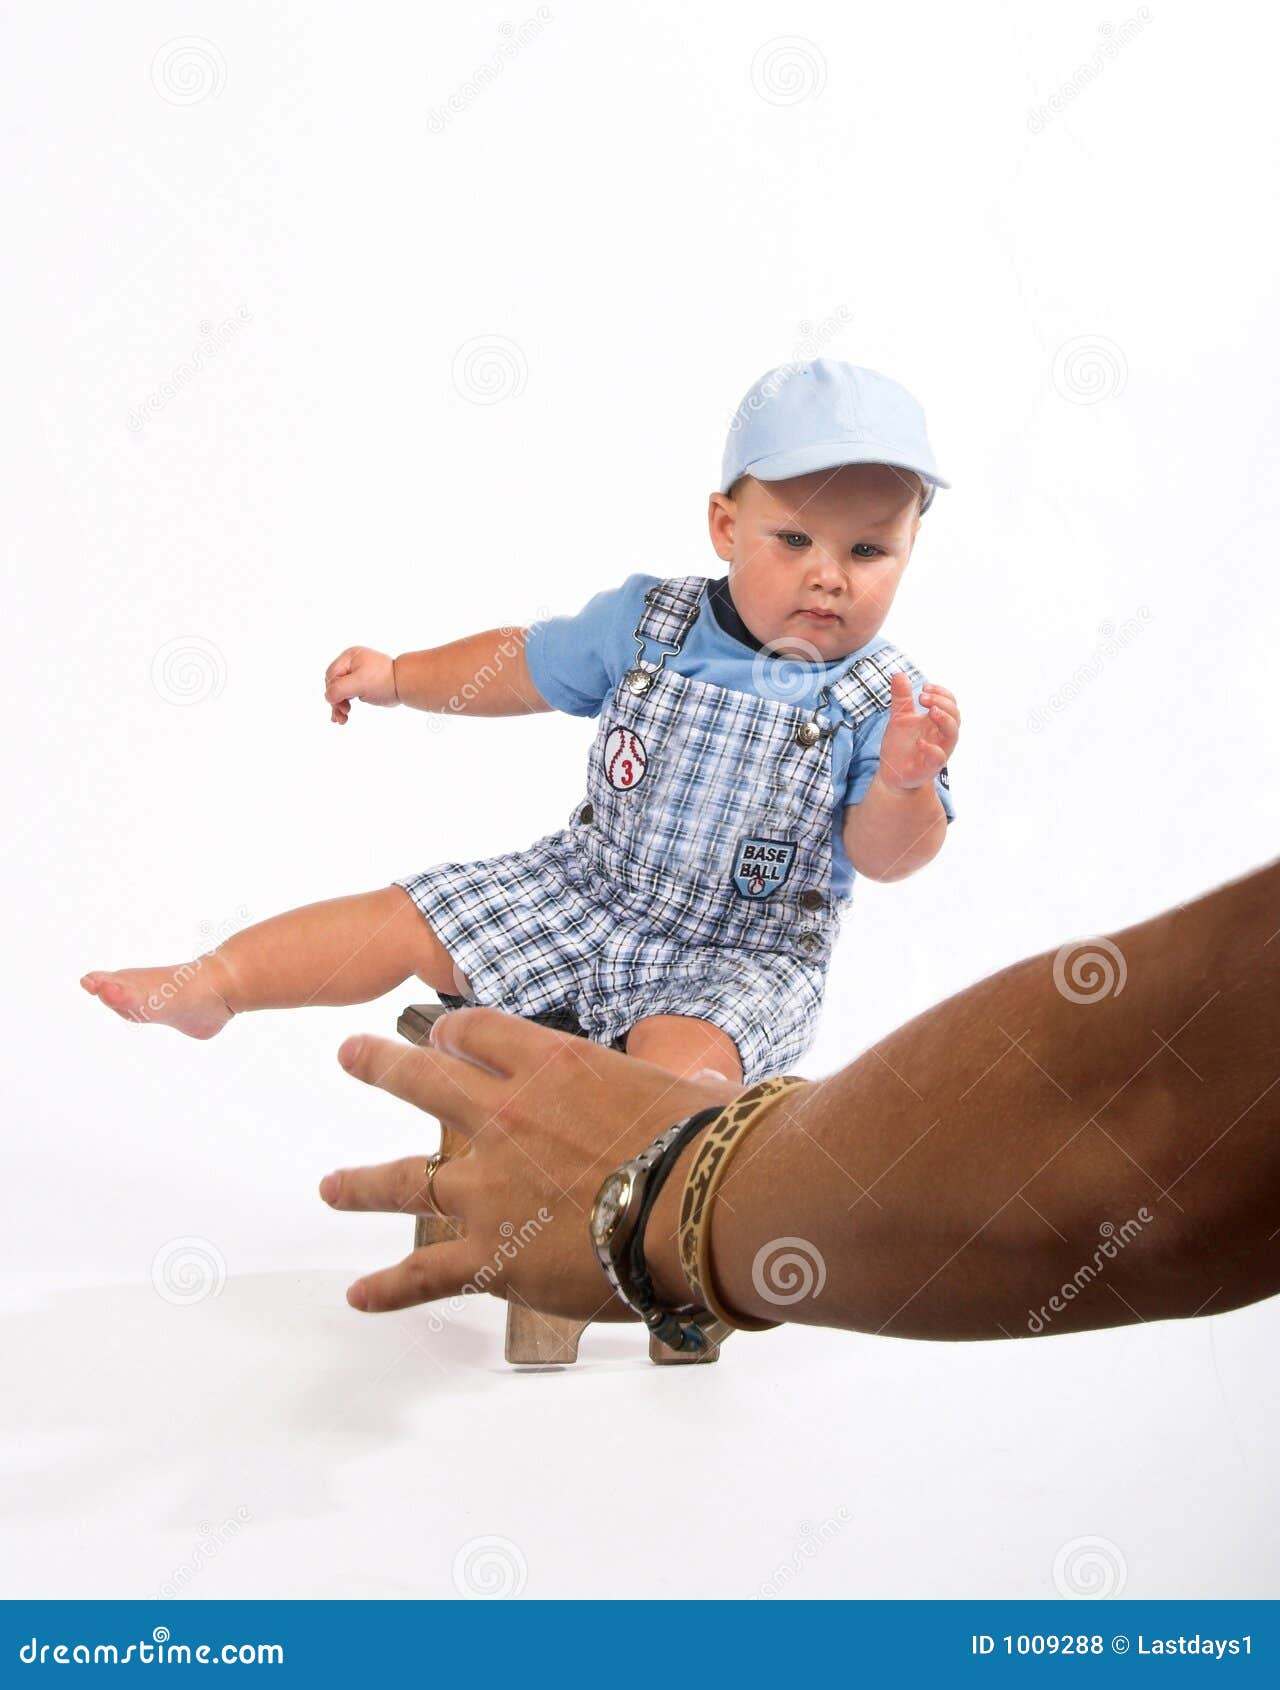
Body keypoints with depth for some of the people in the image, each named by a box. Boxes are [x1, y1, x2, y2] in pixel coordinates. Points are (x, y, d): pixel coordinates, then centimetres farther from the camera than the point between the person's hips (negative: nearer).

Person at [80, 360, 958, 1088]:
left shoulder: (887, 699, -13)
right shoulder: (642, 621, -4)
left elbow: (884, 857, -16)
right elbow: (525, 664, 11)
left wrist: (904, 783, -36)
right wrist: (398, 675, 9)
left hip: (737, 956, -3)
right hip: (583, 891, 4)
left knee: (679, 1057, -35)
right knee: (408, 920, 0)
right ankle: (209, 985, 12)